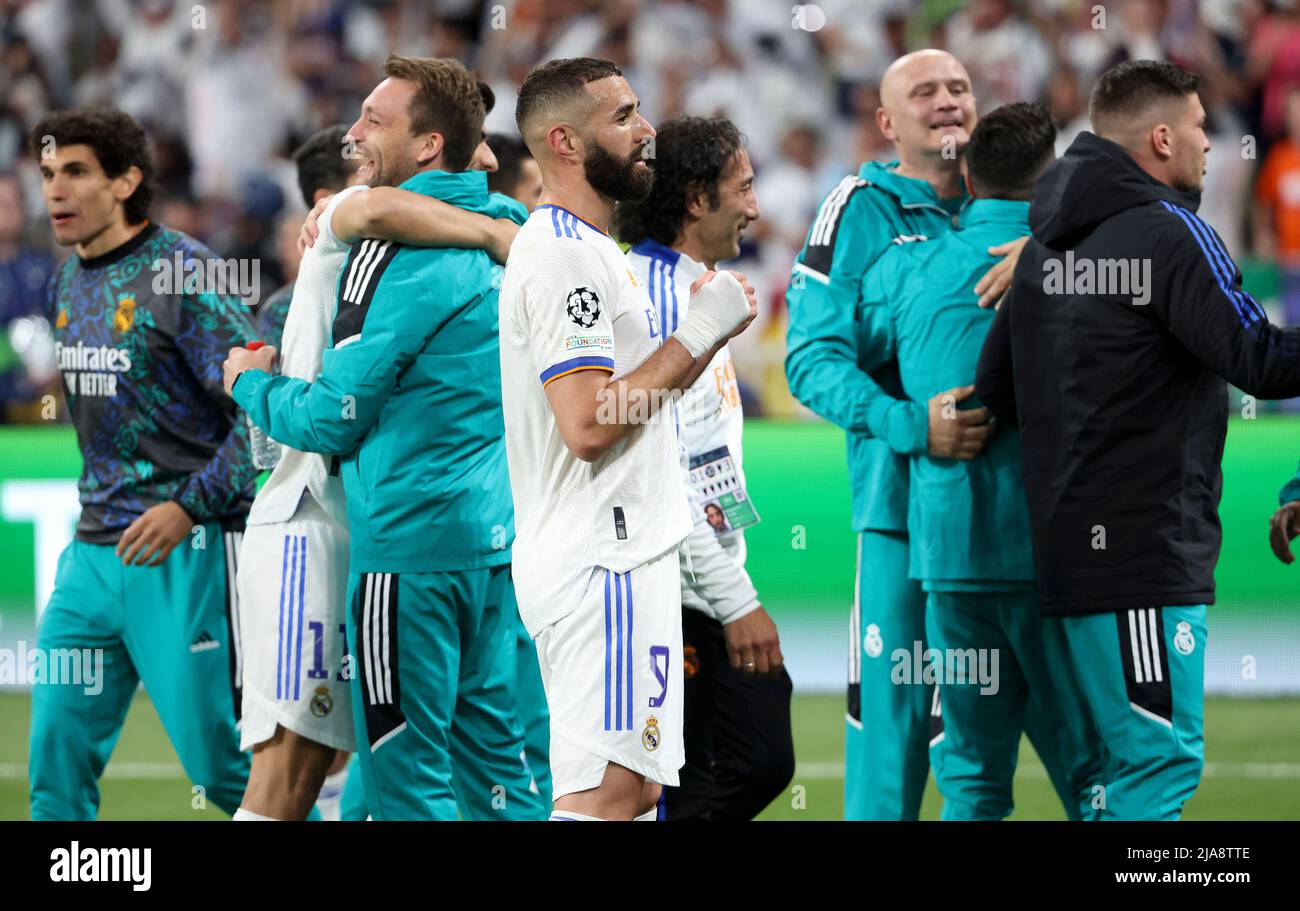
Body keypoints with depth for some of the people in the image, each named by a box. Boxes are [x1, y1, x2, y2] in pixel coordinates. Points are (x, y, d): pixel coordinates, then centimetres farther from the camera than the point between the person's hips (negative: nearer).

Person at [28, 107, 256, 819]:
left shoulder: (183, 273, -12)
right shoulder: (72, 281, 12)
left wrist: (190, 506, -22)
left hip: (185, 552, -7)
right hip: (95, 548, 8)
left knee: (218, 760, -5)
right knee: (58, 747, 2)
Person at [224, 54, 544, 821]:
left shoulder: (399, 253, -15)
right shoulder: (498, 228, 10)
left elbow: (332, 420, -14)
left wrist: (250, 383, 7)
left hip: (410, 539, -9)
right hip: (494, 536, 9)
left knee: (406, 772, -5)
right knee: (490, 752, 14)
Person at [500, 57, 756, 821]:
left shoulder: (584, 248, 19)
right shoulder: (566, 256, -15)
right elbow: (588, 425, -23)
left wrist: (706, 332, 10)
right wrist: (696, 335, -14)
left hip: (624, 551, 11)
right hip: (603, 563, -11)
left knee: (637, 788, 11)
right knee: (608, 789, -15)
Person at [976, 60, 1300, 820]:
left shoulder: (1047, 244, 15)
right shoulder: (1170, 233, -11)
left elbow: (995, 389, 18)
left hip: (1072, 546, 9)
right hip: (1148, 550, -9)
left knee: (1135, 760, 14)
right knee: (1162, 762, -9)